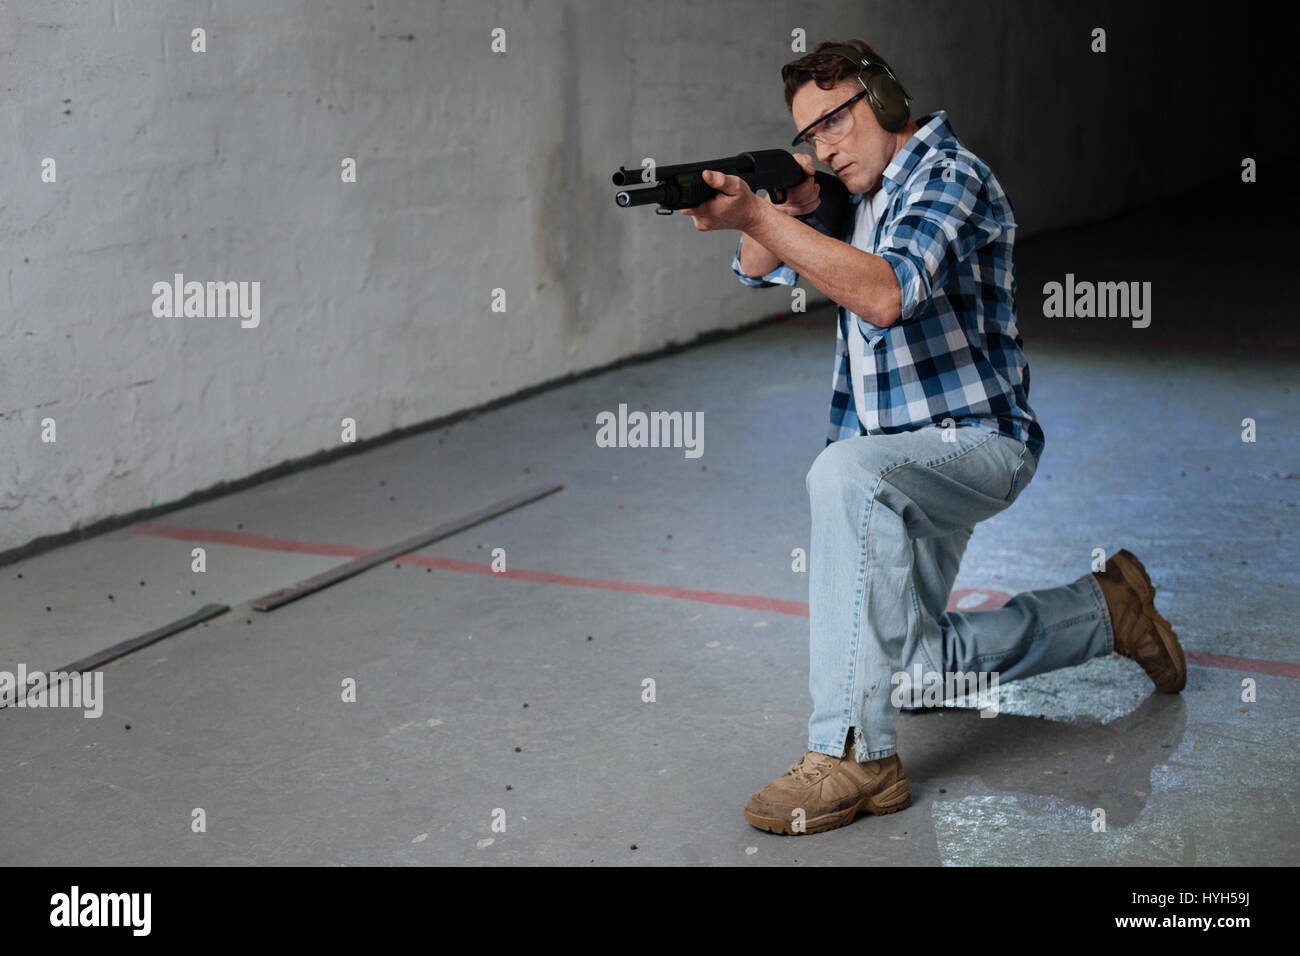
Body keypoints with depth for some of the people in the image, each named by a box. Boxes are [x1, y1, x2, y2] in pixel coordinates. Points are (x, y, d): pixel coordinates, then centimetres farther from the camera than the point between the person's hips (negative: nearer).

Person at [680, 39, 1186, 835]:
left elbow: (885, 295, -32)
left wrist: (759, 215, -39)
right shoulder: (858, 191, 11)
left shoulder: (948, 175, -15)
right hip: (906, 461, 9)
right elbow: (758, 268, 9)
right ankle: (1108, 608, 32)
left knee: (848, 471, -40)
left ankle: (854, 754, -38)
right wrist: (790, 205, -12)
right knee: (911, 664, 14)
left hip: (976, 441, -9)